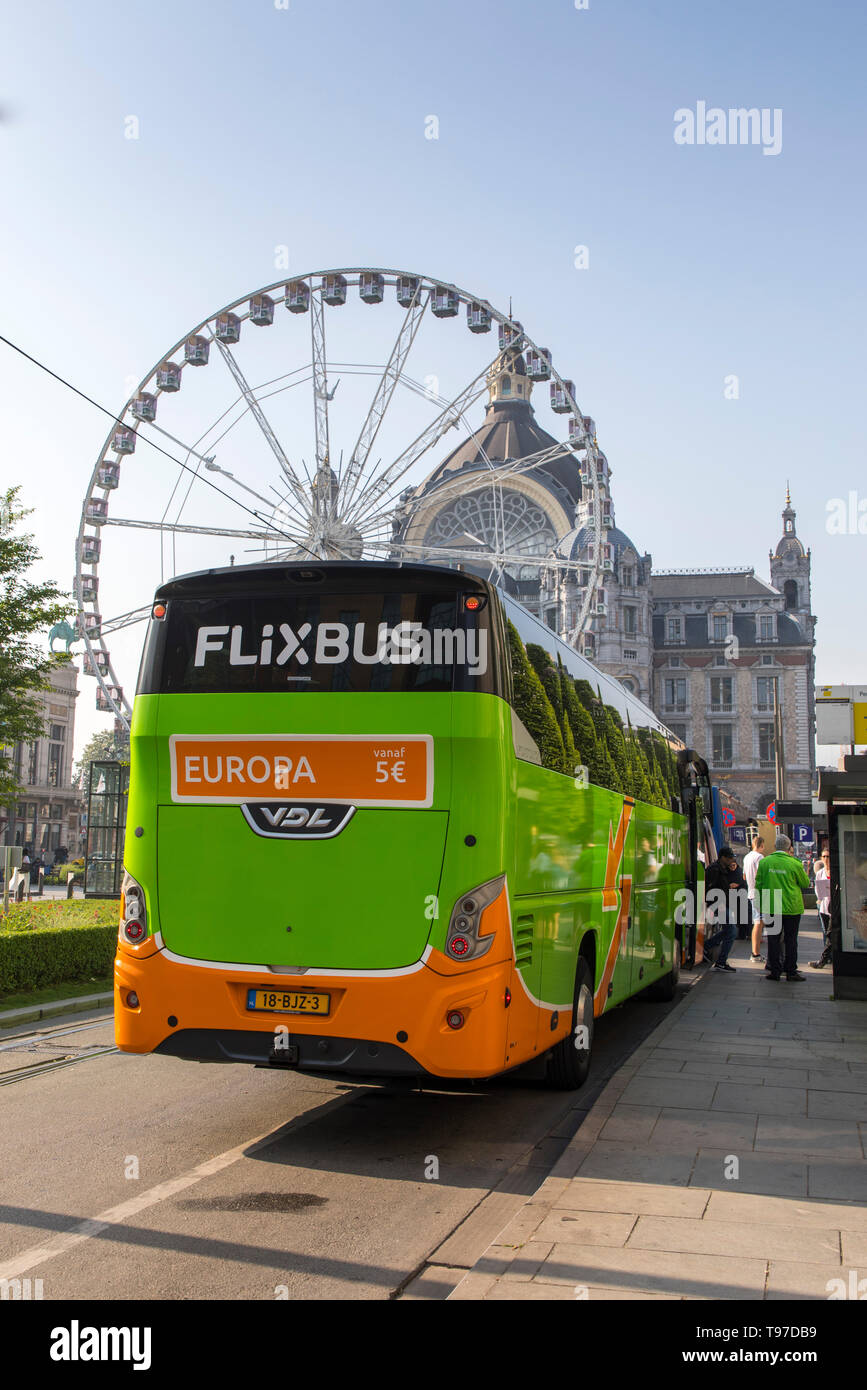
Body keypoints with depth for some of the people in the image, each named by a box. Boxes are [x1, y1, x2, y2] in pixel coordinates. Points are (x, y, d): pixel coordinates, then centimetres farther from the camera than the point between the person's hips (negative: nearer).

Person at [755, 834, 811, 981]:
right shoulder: (795, 864, -9)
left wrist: (761, 905, 14)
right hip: (792, 907, -2)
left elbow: (758, 885, 4)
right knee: (790, 939, 7)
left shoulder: (764, 862, -1)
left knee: (773, 939, 7)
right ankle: (791, 971, 9)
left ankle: (775, 970, 8)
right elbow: (806, 883, 5)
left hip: (771, 908, 2)